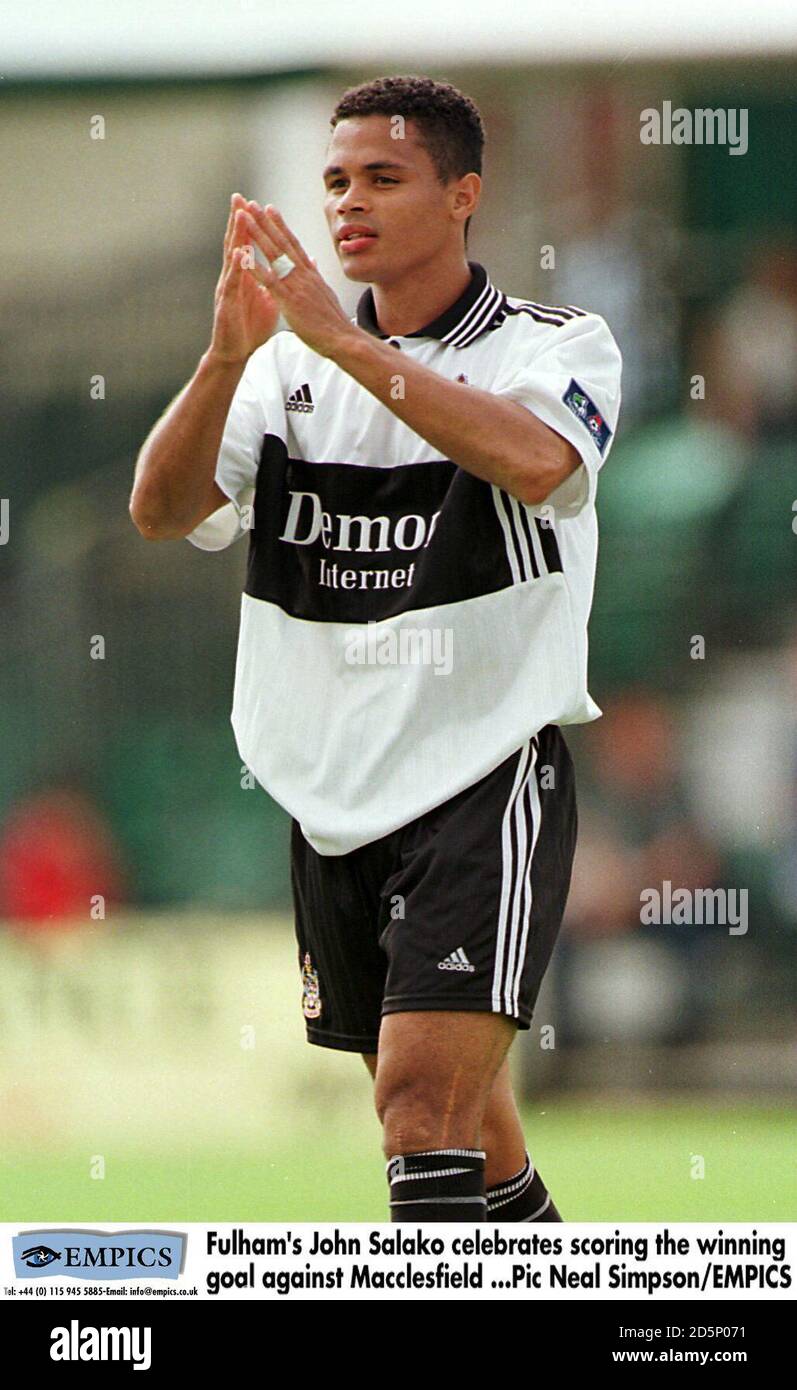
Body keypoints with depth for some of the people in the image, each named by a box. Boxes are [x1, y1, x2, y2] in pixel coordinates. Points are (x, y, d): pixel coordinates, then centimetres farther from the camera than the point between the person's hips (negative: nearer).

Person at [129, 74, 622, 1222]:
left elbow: (535, 460, -28)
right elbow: (162, 512, -6)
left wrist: (343, 339, -32)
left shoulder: (560, 345, -4)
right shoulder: (291, 364, 8)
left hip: (488, 778, -5)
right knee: (450, 1119, 17)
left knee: (425, 1096, -20)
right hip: (332, 800, 5)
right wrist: (226, 356, -24)